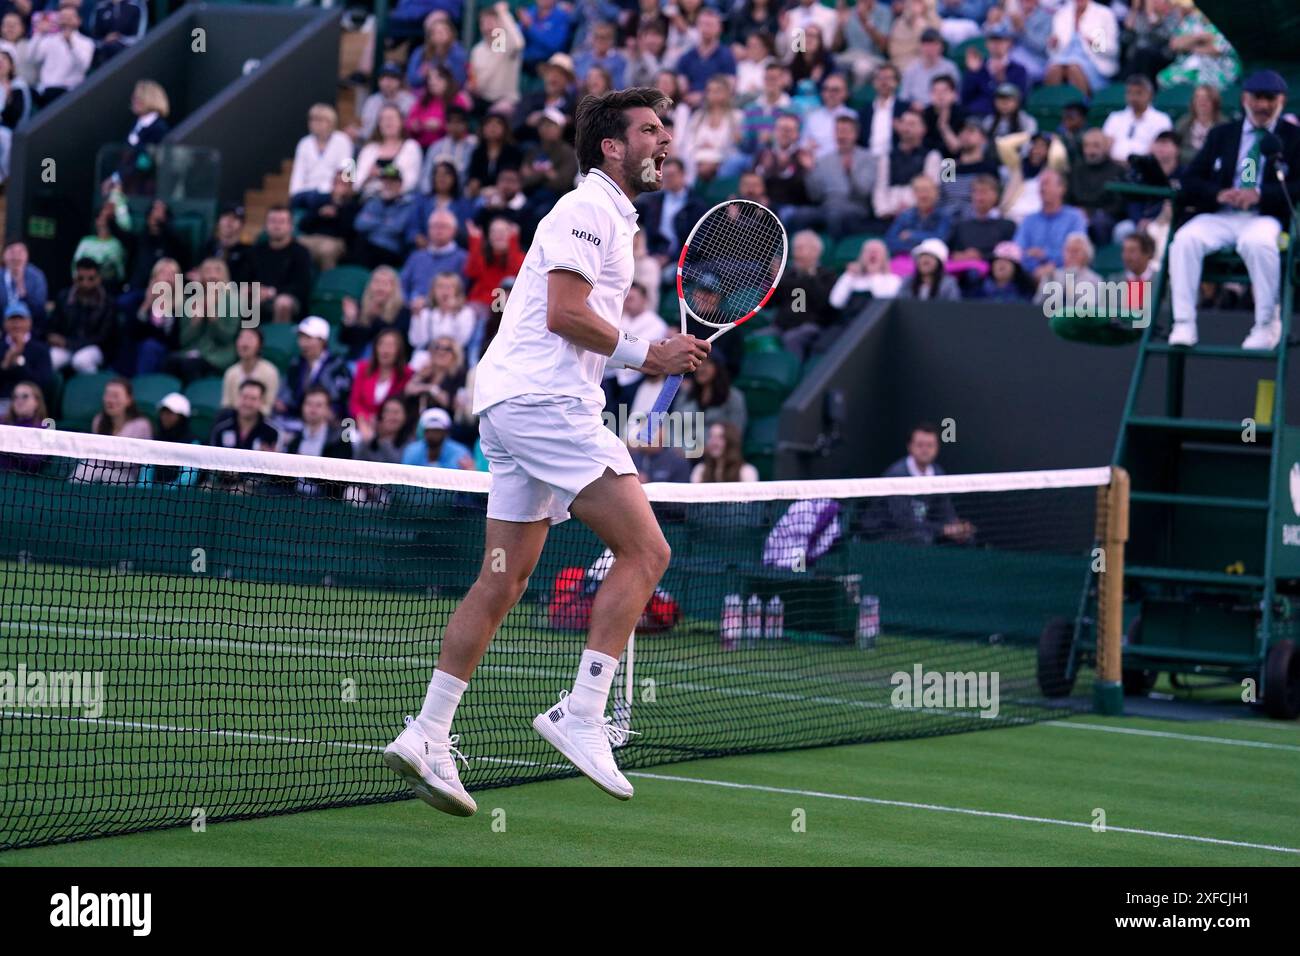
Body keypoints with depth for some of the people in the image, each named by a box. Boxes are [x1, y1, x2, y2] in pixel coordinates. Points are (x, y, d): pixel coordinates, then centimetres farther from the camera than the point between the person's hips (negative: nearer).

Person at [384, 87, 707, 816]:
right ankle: (582, 715, -16)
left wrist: (656, 356, 11)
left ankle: (428, 736, 8)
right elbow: (564, 312, -18)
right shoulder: (588, 209, -7)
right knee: (645, 550, -13)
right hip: (541, 398, -10)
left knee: (504, 579, 9)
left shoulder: (613, 219, 24)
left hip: (517, 405, 10)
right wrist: (646, 355, -10)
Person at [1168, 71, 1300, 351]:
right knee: (1185, 239, -28)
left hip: (1265, 218, -3)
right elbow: (1190, 180, 12)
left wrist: (1260, 194, -17)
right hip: (1219, 217, 3)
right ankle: (1183, 325, -26)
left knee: (1257, 242, -38)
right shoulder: (1221, 135, 20)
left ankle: (1267, 325, -22)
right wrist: (1218, 193, -10)